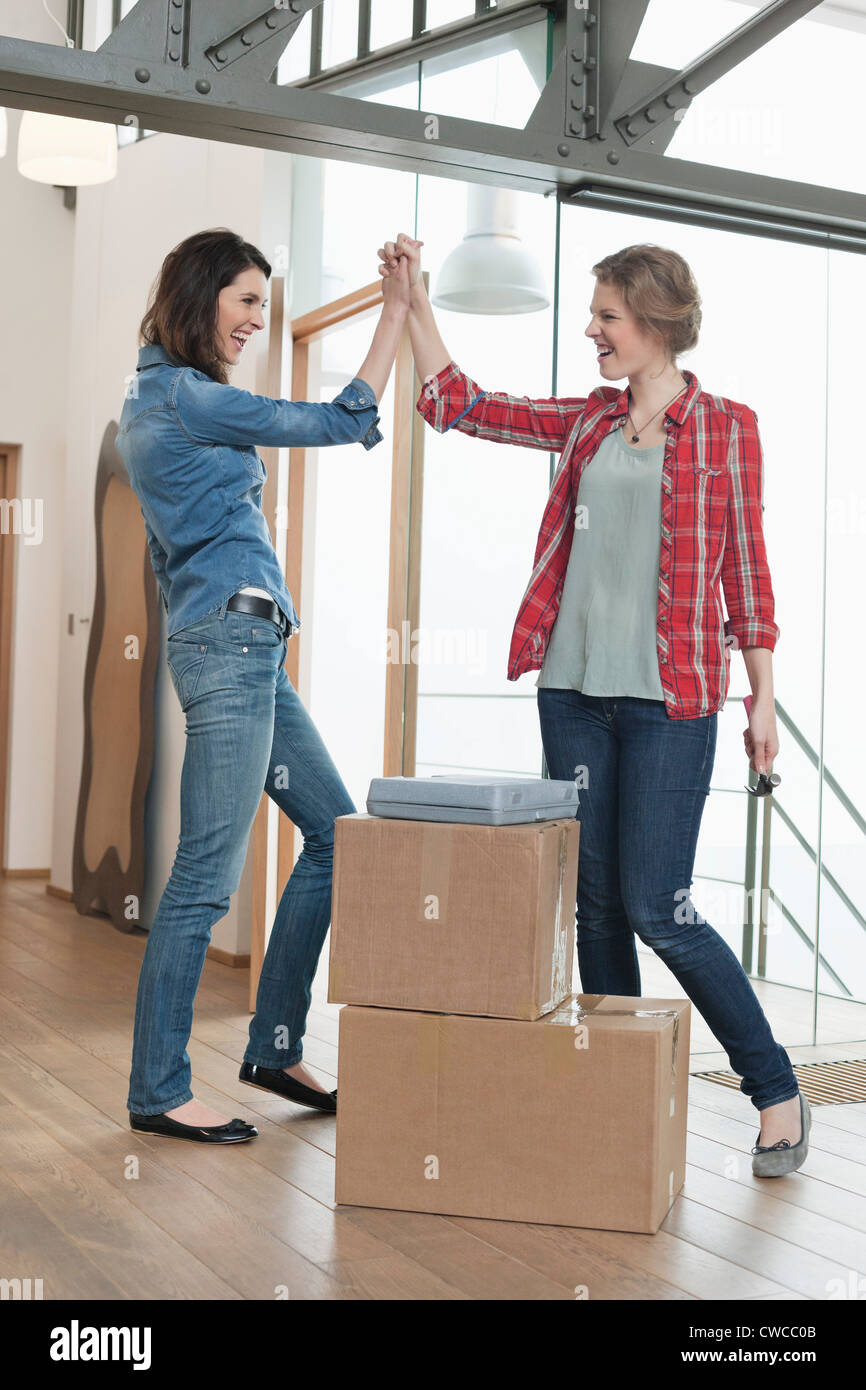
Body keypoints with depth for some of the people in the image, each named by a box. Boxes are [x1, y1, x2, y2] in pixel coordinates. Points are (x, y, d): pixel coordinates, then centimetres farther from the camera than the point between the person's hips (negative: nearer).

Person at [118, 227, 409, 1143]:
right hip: (228, 640, -11)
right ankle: (157, 1093, 2)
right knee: (208, 876, -7)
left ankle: (275, 1047, 19)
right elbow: (343, 422, -10)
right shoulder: (184, 396, -10)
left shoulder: (158, 398, 20)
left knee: (335, 833, 12)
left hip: (247, 651, 11)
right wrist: (396, 311, -3)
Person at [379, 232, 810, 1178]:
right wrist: (414, 302, 10)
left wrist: (763, 696, 0)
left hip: (670, 700, -5)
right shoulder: (586, 423, 11)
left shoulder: (725, 429, 1)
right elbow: (455, 404, 16)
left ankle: (776, 1090, 11)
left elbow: (746, 566, 2)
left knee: (656, 910, -7)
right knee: (593, 904, 7)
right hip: (573, 690, 5)